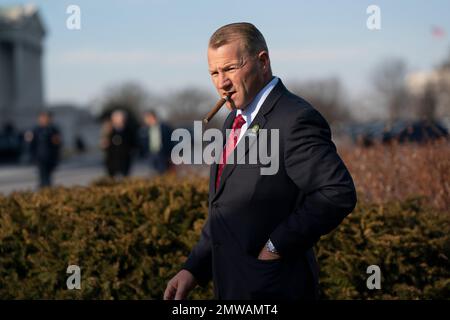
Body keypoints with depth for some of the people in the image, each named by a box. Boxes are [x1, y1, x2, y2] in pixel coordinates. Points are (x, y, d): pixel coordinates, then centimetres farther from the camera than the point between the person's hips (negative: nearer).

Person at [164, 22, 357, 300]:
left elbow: (339, 193, -26)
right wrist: (194, 269, 6)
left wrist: (277, 246, -20)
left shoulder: (295, 120, -17)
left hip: (271, 288, -8)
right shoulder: (236, 120, 12)